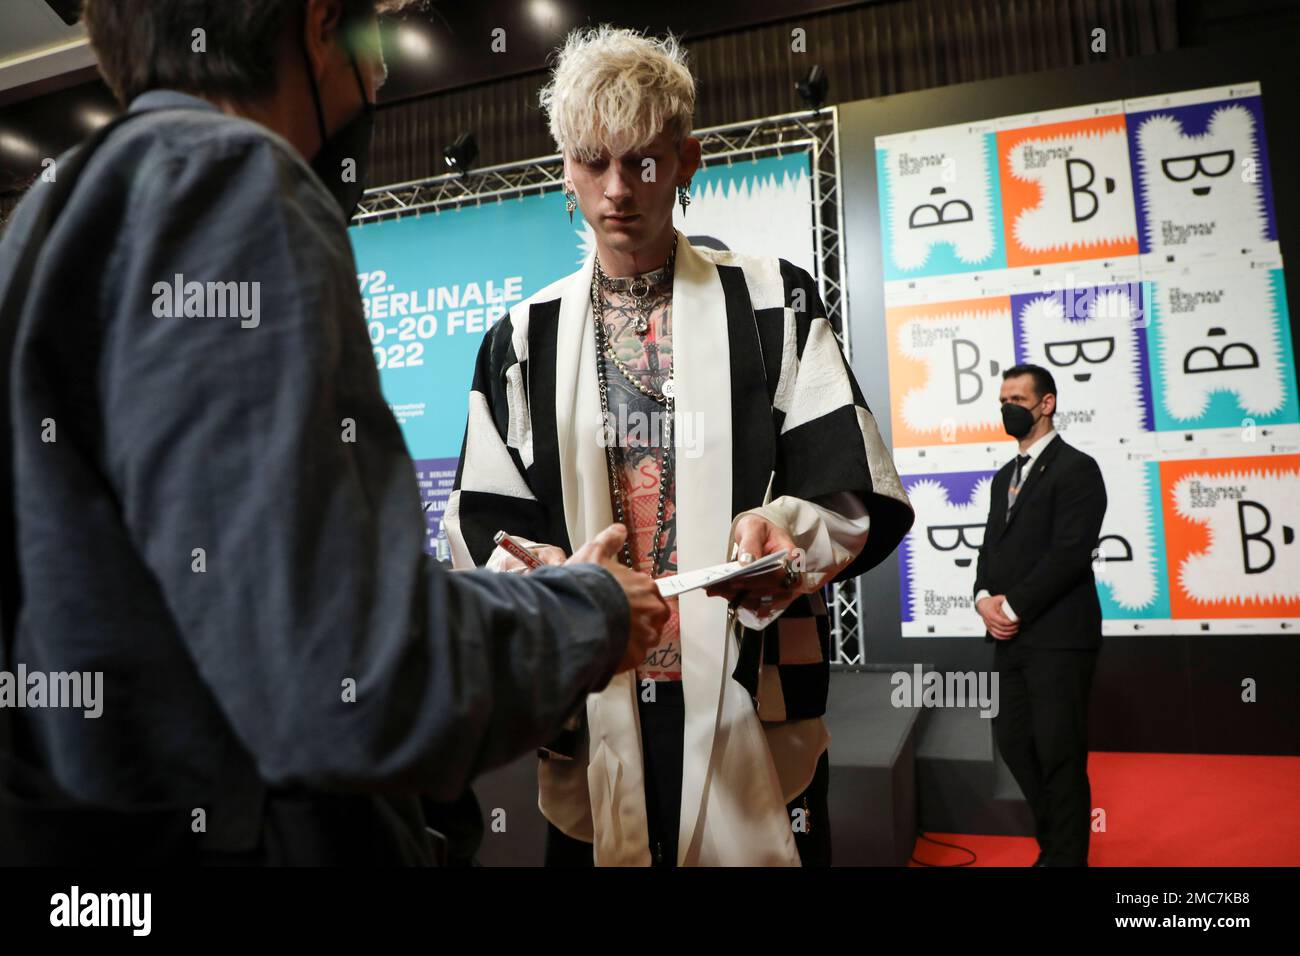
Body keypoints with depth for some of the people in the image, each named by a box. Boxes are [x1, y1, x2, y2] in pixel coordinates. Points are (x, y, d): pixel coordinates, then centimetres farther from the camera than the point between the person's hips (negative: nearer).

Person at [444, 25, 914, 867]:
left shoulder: (775, 304, 2)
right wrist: (525, 568, -16)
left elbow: (864, 497, -2)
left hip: (754, 710, -1)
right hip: (591, 722, 2)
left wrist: (789, 532, -23)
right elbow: (482, 522, 6)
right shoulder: (524, 337, 7)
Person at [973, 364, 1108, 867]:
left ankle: (1066, 855, 16)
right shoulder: (1004, 476, 19)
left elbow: (1070, 553, -15)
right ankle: (1053, 842, 31)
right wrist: (984, 598, -2)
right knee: (1013, 742, 12)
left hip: (1058, 636, -8)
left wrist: (1013, 606, -15)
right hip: (1010, 635, 8)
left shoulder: (1075, 468, -6)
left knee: (1059, 752, 0)